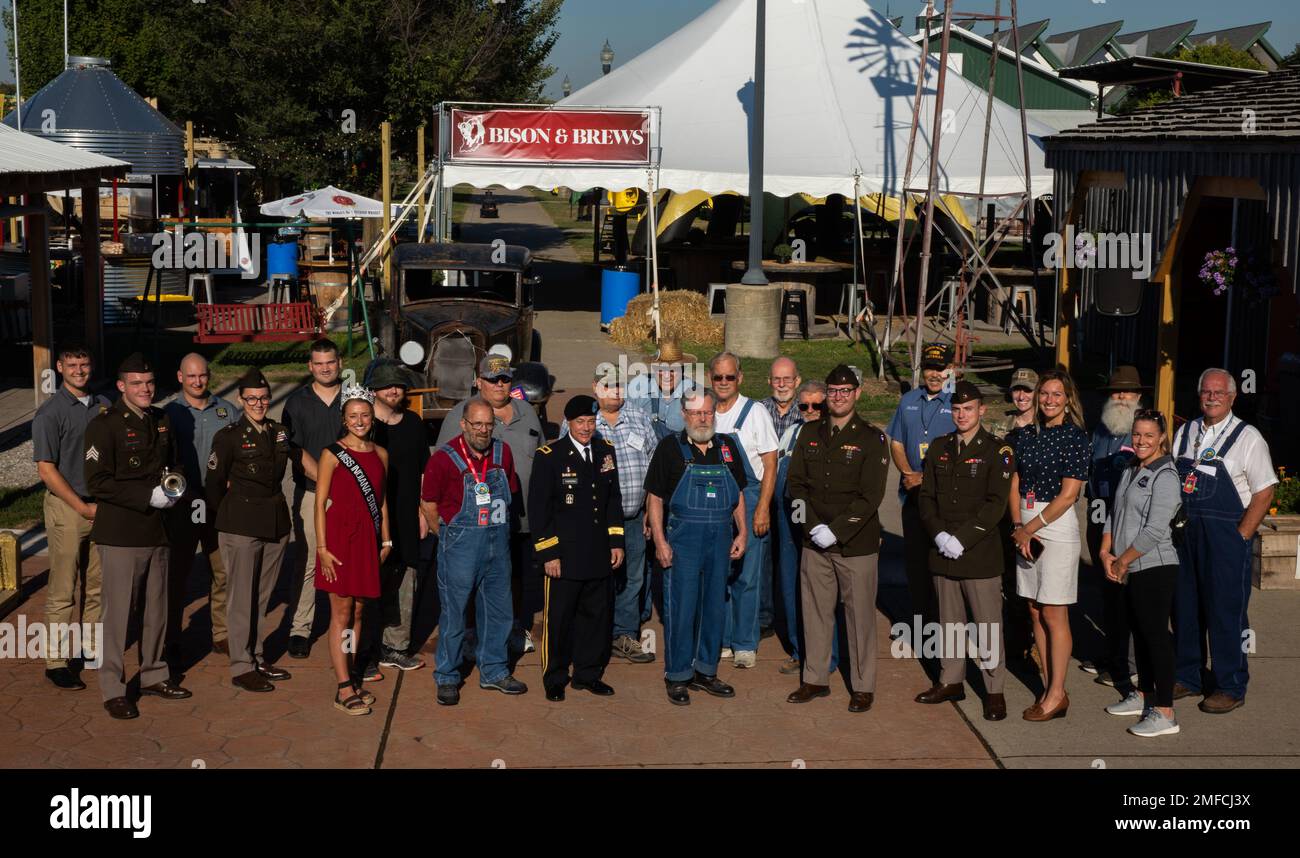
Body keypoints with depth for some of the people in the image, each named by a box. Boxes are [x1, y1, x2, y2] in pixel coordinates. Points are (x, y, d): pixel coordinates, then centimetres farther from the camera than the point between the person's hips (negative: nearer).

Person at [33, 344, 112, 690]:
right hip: (66, 506, -5)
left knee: (98, 586, 10)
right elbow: (46, 469, -10)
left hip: (101, 506, 5)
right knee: (63, 591, -2)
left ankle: (93, 647, 21)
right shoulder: (50, 413, -8)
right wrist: (84, 508, -12)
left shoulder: (103, 406, 9)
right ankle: (57, 661, 5)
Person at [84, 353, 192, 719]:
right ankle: (112, 689, 7)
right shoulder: (104, 425, -10)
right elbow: (97, 482, -16)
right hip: (120, 534, -7)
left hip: (157, 529, 7)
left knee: (156, 608, 15)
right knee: (117, 611, -2)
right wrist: (149, 496, -18)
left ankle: (154, 675, 29)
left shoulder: (162, 421, 12)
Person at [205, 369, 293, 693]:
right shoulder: (229, 436, -6)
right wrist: (221, 519, 5)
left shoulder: (280, 433, 9)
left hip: (275, 524, 5)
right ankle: (241, 667, 4)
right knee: (241, 597, -1)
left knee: (262, 596, 12)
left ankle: (256, 657, 22)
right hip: (241, 527, -5)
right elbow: (214, 483, -2)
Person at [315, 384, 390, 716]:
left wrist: (385, 541, 12)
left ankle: (352, 675, 21)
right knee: (341, 613, -4)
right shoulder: (332, 454, -6)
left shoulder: (380, 454, 9)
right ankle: (344, 690, -4)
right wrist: (322, 548, -12)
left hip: (367, 539, 5)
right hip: (339, 536, -5)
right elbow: (320, 503, -7)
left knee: (358, 611, 11)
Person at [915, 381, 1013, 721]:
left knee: (987, 625, 0)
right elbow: (926, 496, 9)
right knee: (949, 620, 14)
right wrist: (938, 534, -7)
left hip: (981, 553, -5)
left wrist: (962, 538, -16)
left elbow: (996, 504, -11)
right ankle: (951, 681, 25)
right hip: (943, 553, 5)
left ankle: (994, 689, 9)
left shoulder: (997, 451, -5)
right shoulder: (939, 449, 10)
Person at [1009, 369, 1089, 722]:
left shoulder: (1075, 437, -8)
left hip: (1058, 526, -6)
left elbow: (1067, 495, -12)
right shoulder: (1024, 435, 9)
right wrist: (1018, 527, -6)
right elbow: (1014, 485, 8)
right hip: (1026, 527, 6)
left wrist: (1030, 528, -10)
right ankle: (1049, 686, 16)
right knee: (1035, 612, 8)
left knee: (1054, 614, -3)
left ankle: (1057, 695, 5)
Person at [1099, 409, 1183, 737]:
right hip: (1129, 570, 8)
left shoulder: (1165, 476, -14)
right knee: (1140, 633, 17)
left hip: (1154, 568, -8)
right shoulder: (1130, 470, 13)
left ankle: (1164, 713, -3)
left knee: (1156, 636, -6)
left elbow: (1155, 530, -19)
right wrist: (1105, 552, 0)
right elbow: (1114, 514, 15)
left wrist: (1122, 562, -12)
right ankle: (1142, 695, 30)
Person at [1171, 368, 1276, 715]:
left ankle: (1231, 688, 10)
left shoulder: (1247, 437, -4)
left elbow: (1264, 492, -7)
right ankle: (1187, 678, 24)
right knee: (1184, 607, 11)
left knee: (1226, 612, -1)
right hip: (1183, 532, 5)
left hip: (1226, 536, -5)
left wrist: (1241, 537, -11)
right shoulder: (1184, 433, 11)